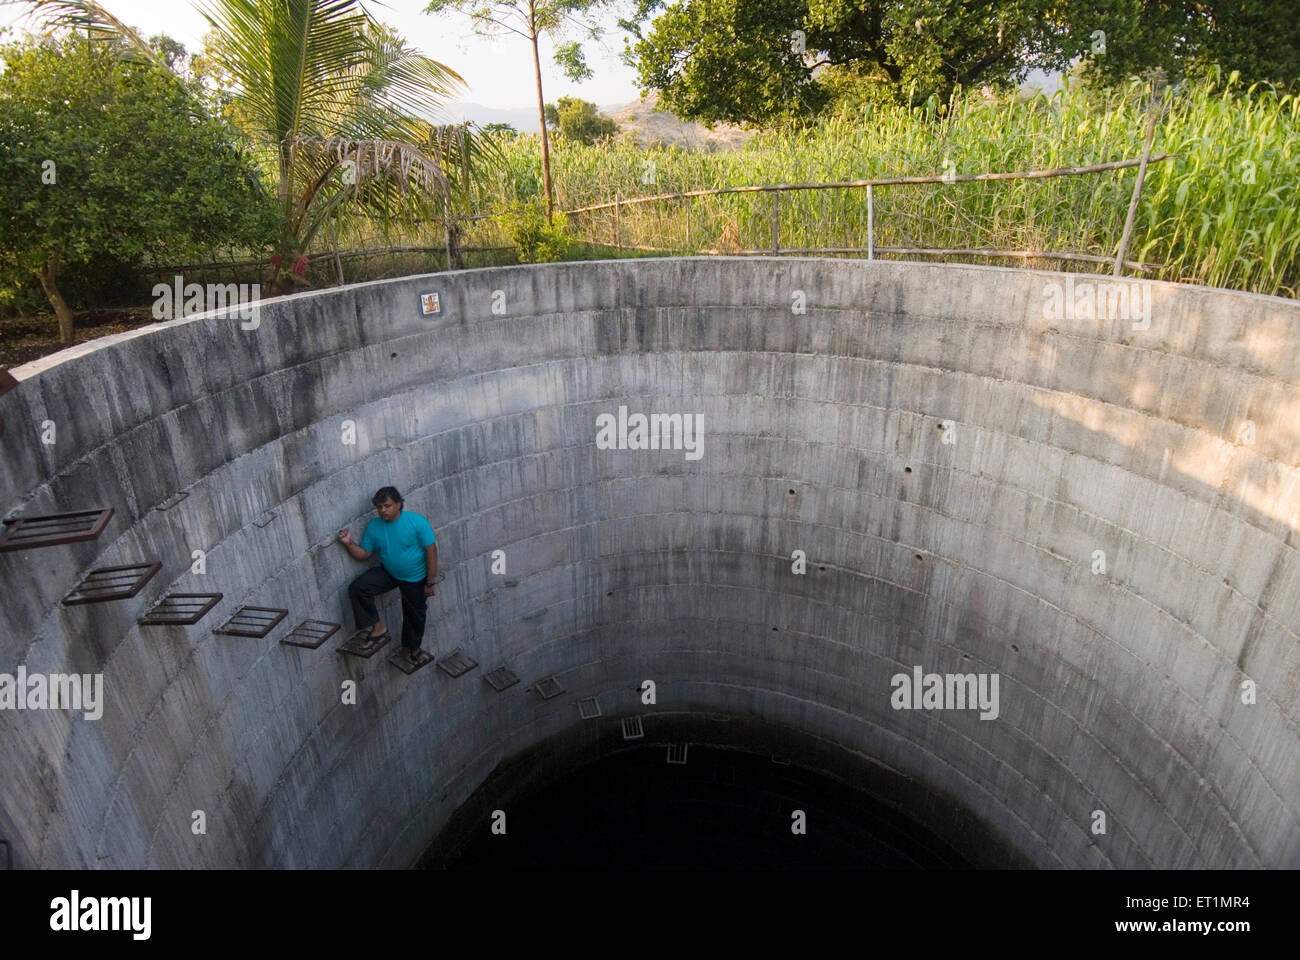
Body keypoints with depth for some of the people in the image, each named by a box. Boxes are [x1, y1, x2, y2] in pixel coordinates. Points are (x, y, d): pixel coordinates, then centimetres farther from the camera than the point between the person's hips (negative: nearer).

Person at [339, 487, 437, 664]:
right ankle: (378, 628, -6)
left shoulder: (417, 521, -23)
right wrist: (349, 544, -20)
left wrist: (429, 583, -18)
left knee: (415, 615, 13)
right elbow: (364, 554, 0)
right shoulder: (373, 526, -9)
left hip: (415, 578, -3)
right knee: (356, 588, -19)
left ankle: (412, 647, 42)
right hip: (388, 573, 3)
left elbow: (431, 551, -19)